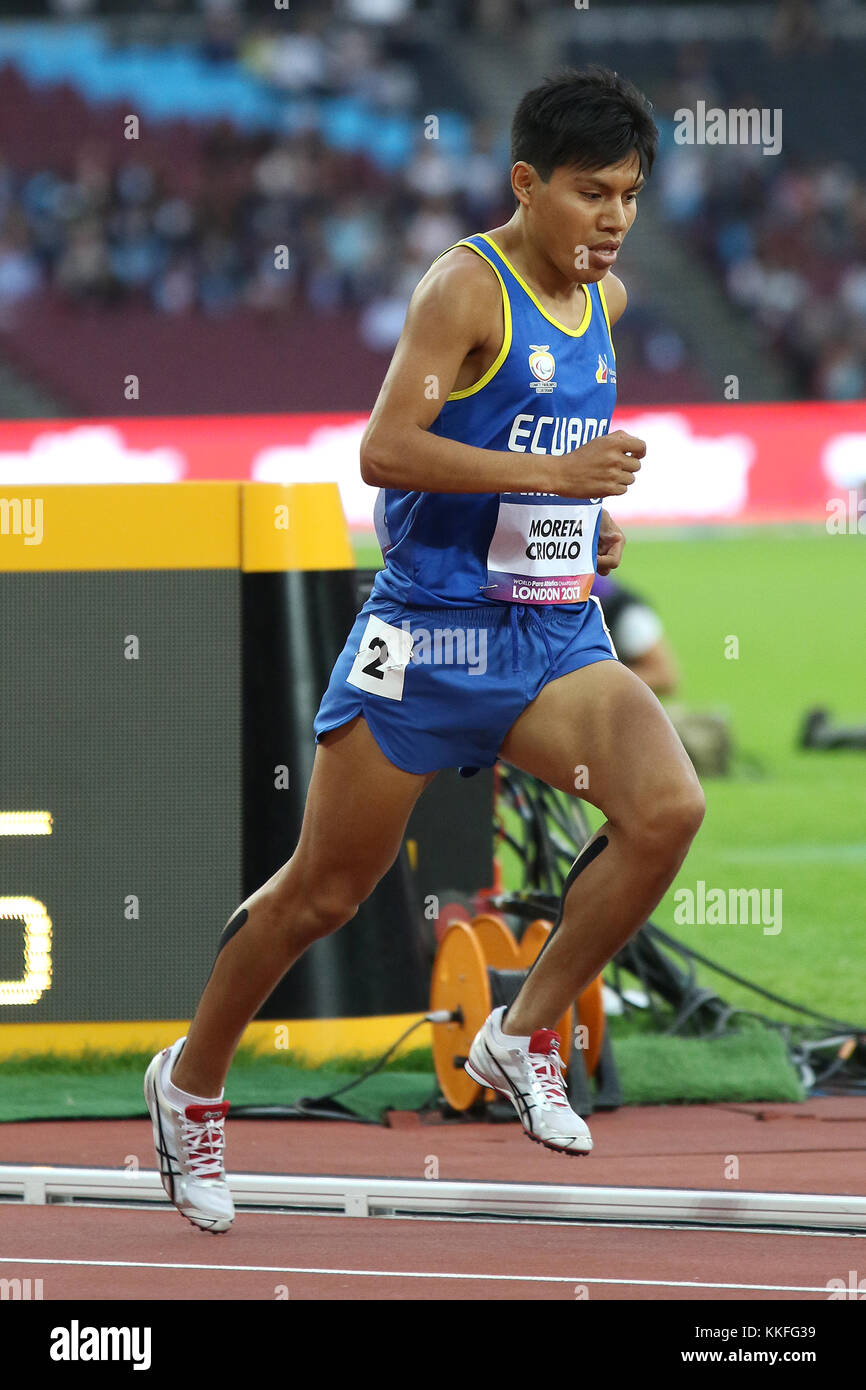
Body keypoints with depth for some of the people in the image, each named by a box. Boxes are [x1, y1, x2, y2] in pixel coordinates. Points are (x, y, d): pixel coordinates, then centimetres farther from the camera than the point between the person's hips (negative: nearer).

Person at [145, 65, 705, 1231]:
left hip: (555, 637, 6)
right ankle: (192, 1082, 27)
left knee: (668, 808, -20)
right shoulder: (467, 285, -13)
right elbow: (387, 448, -22)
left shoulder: (605, 300, 10)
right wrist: (551, 473, -28)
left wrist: (594, 519, 13)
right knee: (324, 890, 4)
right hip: (430, 631, -6)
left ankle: (522, 1037, -4)